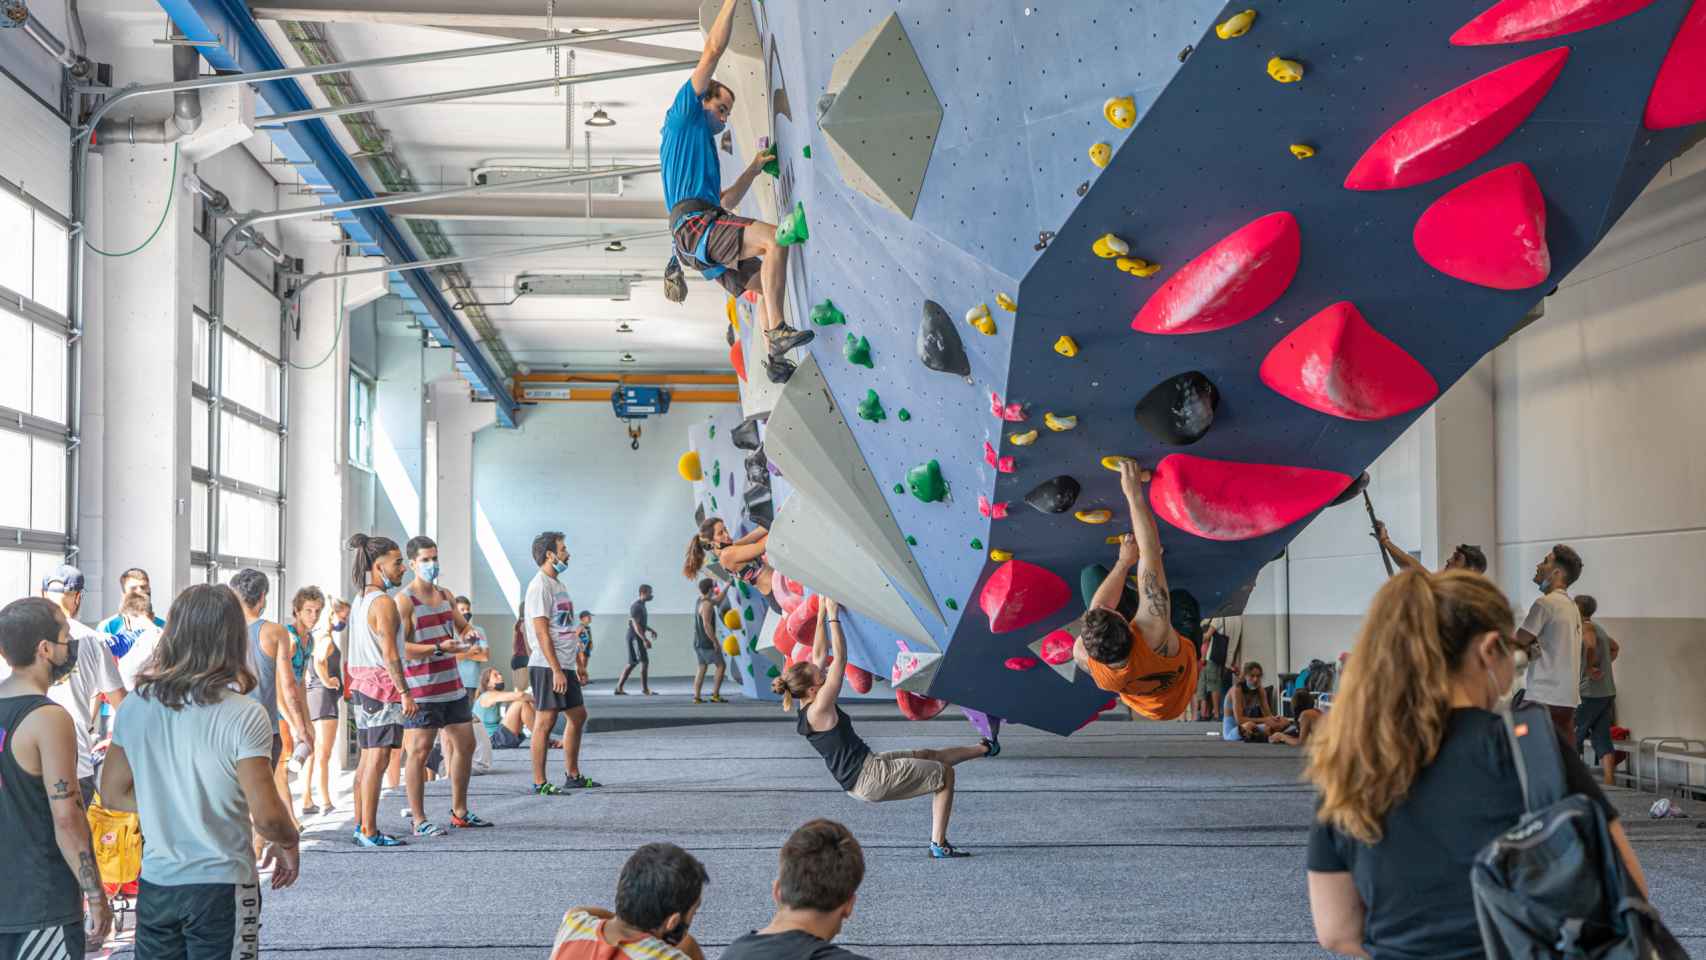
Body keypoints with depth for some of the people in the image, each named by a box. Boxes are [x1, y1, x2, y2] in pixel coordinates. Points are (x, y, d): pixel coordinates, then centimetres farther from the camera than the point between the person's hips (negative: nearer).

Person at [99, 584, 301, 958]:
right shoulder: (244, 716, -17)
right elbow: (266, 815, -18)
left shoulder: (134, 707, -2)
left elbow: (114, 794, 7)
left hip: (155, 885, 4)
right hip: (221, 888, -4)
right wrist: (288, 843, 2)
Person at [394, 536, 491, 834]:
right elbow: (399, 648, -16)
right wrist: (438, 648, -25)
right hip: (421, 689, -8)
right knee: (419, 750, -6)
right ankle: (418, 820, 0)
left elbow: (462, 626, 23)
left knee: (465, 744, 12)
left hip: (452, 684, 8)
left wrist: (469, 632, -1)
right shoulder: (404, 600, -9)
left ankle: (459, 812, 24)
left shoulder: (446, 595, 14)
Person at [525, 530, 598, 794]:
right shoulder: (540, 585, -13)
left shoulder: (558, 584, 16)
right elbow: (542, 632, -19)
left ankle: (573, 776, 24)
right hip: (547, 667, -10)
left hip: (565, 666, 10)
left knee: (578, 716, 15)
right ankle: (539, 783, -1)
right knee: (545, 721, -6)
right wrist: (556, 670, -22)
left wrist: (579, 663, 20)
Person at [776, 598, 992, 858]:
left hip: (860, 781, 9)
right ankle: (939, 845, 11)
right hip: (871, 780, -9)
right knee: (945, 773, 7)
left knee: (929, 755, 24)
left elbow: (820, 656, 9)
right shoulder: (819, 709, -24)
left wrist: (822, 615, 8)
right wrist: (833, 617, -18)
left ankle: (983, 749, 44)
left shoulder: (807, 708, 2)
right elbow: (839, 659, -24)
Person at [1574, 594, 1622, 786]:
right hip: (1608, 692, 8)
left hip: (1590, 693, -8)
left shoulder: (1585, 626, -9)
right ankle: (1610, 783, 0)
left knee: (1572, 737, 0)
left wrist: (1589, 668, -17)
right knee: (1602, 739, 6)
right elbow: (1615, 647, 35)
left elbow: (1591, 645, -30)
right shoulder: (1599, 628, 17)